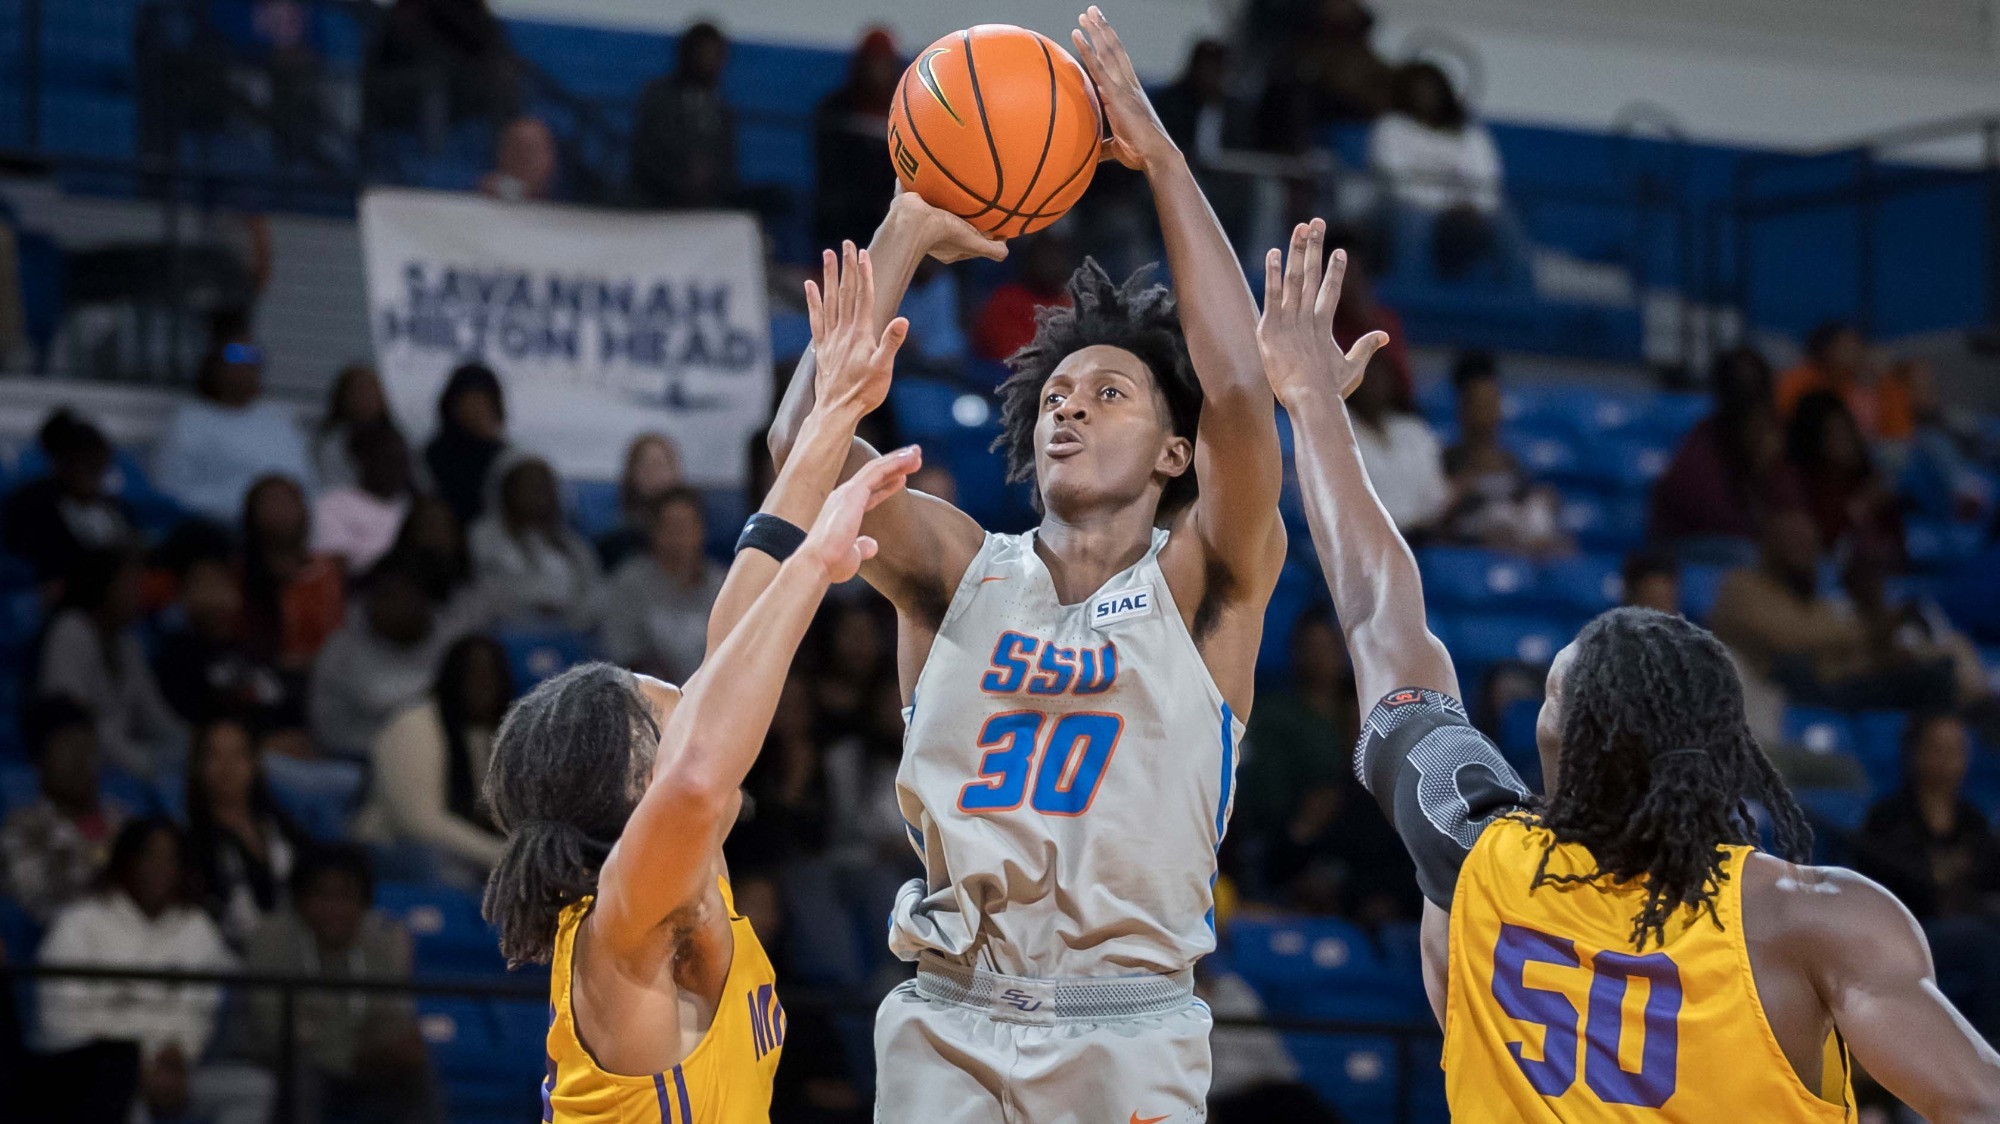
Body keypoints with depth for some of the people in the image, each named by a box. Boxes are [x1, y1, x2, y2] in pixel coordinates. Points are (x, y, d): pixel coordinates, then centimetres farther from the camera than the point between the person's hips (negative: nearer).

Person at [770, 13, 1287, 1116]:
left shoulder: (1201, 587, 5)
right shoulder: (961, 573, 11)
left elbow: (1239, 395, -12)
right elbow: (803, 443, -3)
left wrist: (1164, 164, -10)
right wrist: (906, 234, -5)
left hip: (1129, 1035, -1)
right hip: (946, 1025, 1)